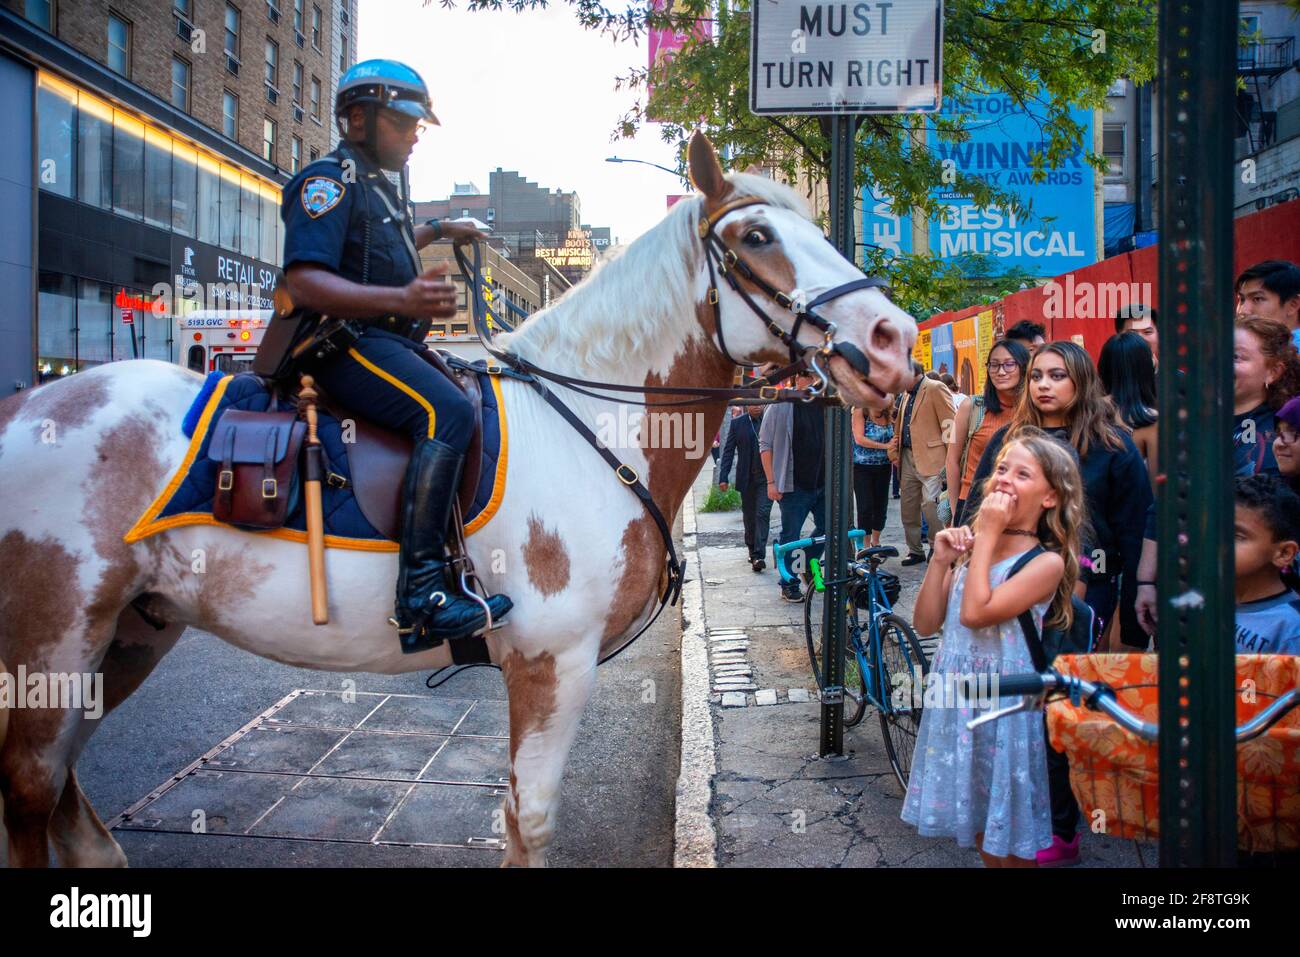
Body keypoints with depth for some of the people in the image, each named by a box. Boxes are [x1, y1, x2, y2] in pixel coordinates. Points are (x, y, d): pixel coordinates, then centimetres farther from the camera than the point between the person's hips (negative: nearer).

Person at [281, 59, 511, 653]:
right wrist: (402, 299, -33)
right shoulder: (329, 181, -6)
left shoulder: (379, 190, 24)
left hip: (392, 343, 11)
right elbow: (304, 281, -22)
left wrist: (435, 232, 40)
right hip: (346, 343, -10)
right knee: (447, 412, -32)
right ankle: (422, 596, -39)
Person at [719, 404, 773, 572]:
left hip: (766, 477, -2)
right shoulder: (737, 423, 3)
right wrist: (723, 477, -4)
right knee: (749, 516, 12)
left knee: (762, 514, -11)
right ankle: (752, 550, 29)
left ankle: (759, 555, -13)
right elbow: (728, 451, 3)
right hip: (746, 479, 2)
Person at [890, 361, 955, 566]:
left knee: (930, 503, -14)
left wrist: (951, 460, -14)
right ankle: (915, 551, 20)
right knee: (908, 507, 10)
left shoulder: (935, 389, -7)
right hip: (908, 459, 8)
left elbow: (950, 426, -11)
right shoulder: (906, 394, 18)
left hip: (930, 459, -8)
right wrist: (894, 451, 15)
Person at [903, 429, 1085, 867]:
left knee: (1009, 848, 7)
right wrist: (940, 561, -9)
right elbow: (925, 623, 2)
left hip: (1003, 707, -6)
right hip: (954, 703, 6)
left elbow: (975, 613, -26)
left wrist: (988, 535, -20)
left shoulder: (1046, 562, -13)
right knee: (979, 828, 19)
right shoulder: (970, 549, 6)